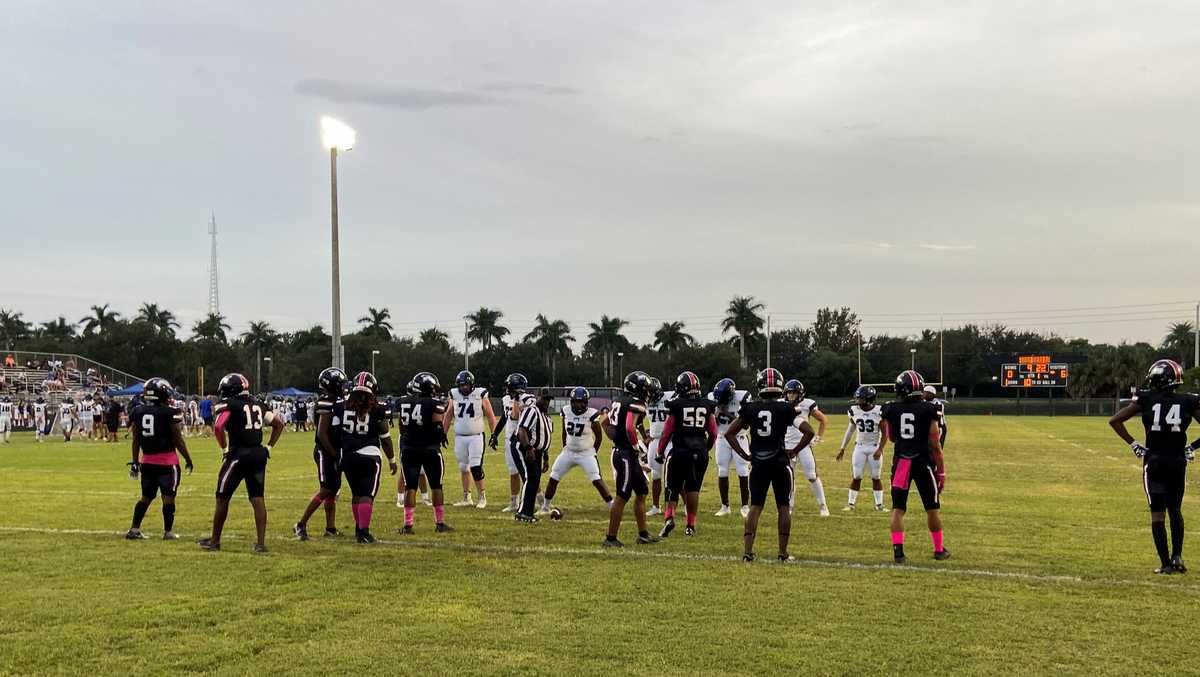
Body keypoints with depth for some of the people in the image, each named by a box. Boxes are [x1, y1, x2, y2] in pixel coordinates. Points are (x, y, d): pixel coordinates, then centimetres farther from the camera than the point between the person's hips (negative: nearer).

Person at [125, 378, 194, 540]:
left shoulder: (137, 412, 4)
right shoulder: (170, 413, -11)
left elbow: (136, 441, 8)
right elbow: (178, 440, -7)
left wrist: (135, 462, 15)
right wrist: (188, 460, 2)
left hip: (147, 461, 5)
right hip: (168, 461, -5)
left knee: (146, 496, 16)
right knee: (168, 497, 2)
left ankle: (134, 529, 15)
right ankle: (168, 532, 4)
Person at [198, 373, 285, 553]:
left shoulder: (228, 404, -6)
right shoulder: (258, 404, 13)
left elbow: (218, 427, -20)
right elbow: (278, 424, 17)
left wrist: (224, 448, -8)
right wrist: (269, 447, 15)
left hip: (238, 454, -5)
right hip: (259, 455, 5)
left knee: (222, 498, 9)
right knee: (258, 499, 6)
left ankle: (215, 540, 19)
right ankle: (261, 543, 2)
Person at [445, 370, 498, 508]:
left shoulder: (480, 395, -4)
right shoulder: (454, 395, 6)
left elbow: (490, 416, -1)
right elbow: (449, 417, 15)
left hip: (476, 437, -4)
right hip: (459, 437, 4)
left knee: (475, 468, -12)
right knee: (463, 468, 10)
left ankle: (482, 497, 1)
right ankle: (466, 498, 19)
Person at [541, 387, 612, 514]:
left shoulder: (591, 415, -15)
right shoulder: (566, 411, -4)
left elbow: (599, 436, -4)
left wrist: (593, 452, -1)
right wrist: (564, 448, 11)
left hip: (586, 453, -5)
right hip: (569, 452, 5)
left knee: (597, 480, -15)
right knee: (553, 478, 7)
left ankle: (612, 506, -9)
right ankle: (545, 507, 22)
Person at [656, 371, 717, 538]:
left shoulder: (676, 405, -6)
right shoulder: (707, 405, 5)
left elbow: (667, 432, -4)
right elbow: (713, 433, 9)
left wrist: (660, 452, 8)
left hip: (679, 451, -3)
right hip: (700, 452, 3)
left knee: (673, 487, 6)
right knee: (693, 489, 13)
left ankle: (669, 518, -14)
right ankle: (691, 526, 14)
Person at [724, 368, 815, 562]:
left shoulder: (750, 408, 1)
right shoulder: (787, 408, -6)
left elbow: (729, 433, 6)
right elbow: (809, 432, -10)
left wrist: (744, 454, 9)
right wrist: (795, 451, 0)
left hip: (758, 464, 2)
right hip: (781, 462, -2)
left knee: (755, 506, 9)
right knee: (783, 507, 8)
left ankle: (747, 551, 3)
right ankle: (783, 552, 9)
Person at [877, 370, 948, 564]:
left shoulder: (890, 410, -3)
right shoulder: (928, 410, -8)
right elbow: (935, 445, -6)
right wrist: (941, 471, 1)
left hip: (901, 461, 1)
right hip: (923, 461, -1)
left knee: (897, 508, 6)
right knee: (932, 508, 13)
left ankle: (898, 549, -6)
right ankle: (939, 549, 24)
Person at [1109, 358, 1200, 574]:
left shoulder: (1146, 400, -3)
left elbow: (1114, 421, -4)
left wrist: (1133, 444, 1)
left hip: (1153, 461, -1)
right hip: (1178, 462, 1)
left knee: (1158, 514, 5)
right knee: (1175, 510, 20)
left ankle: (1166, 563, 3)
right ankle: (1177, 556, 8)